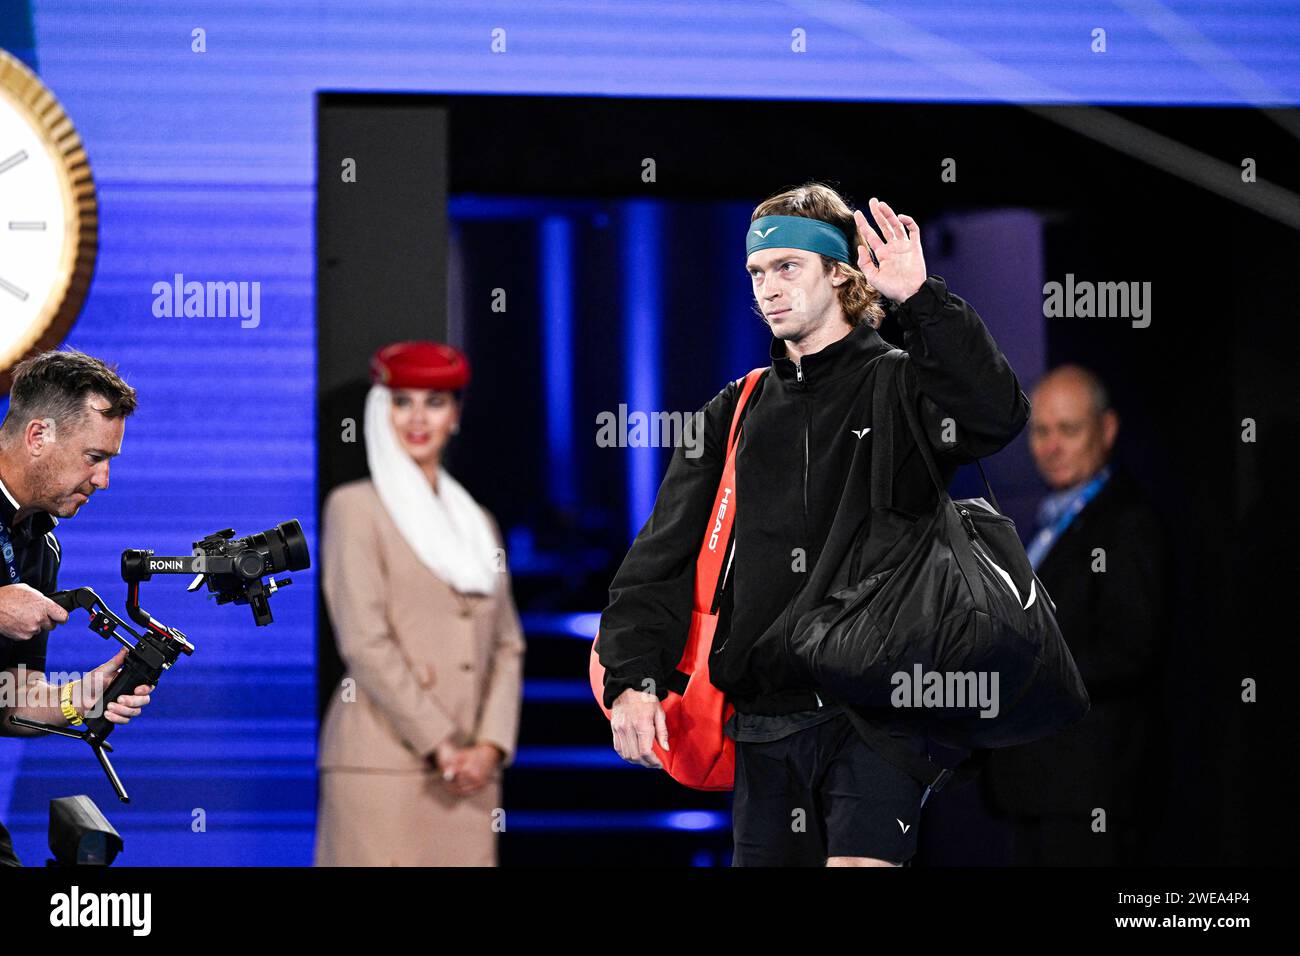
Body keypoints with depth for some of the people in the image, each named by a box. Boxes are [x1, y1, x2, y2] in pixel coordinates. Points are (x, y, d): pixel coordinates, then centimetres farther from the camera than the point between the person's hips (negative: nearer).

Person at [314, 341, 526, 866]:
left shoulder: (477, 522, 20)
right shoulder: (355, 507, 2)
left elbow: (508, 647, 15)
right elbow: (364, 641, -8)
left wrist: (489, 746, -2)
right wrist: (440, 744, -12)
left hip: (470, 772, 5)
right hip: (383, 760, -5)